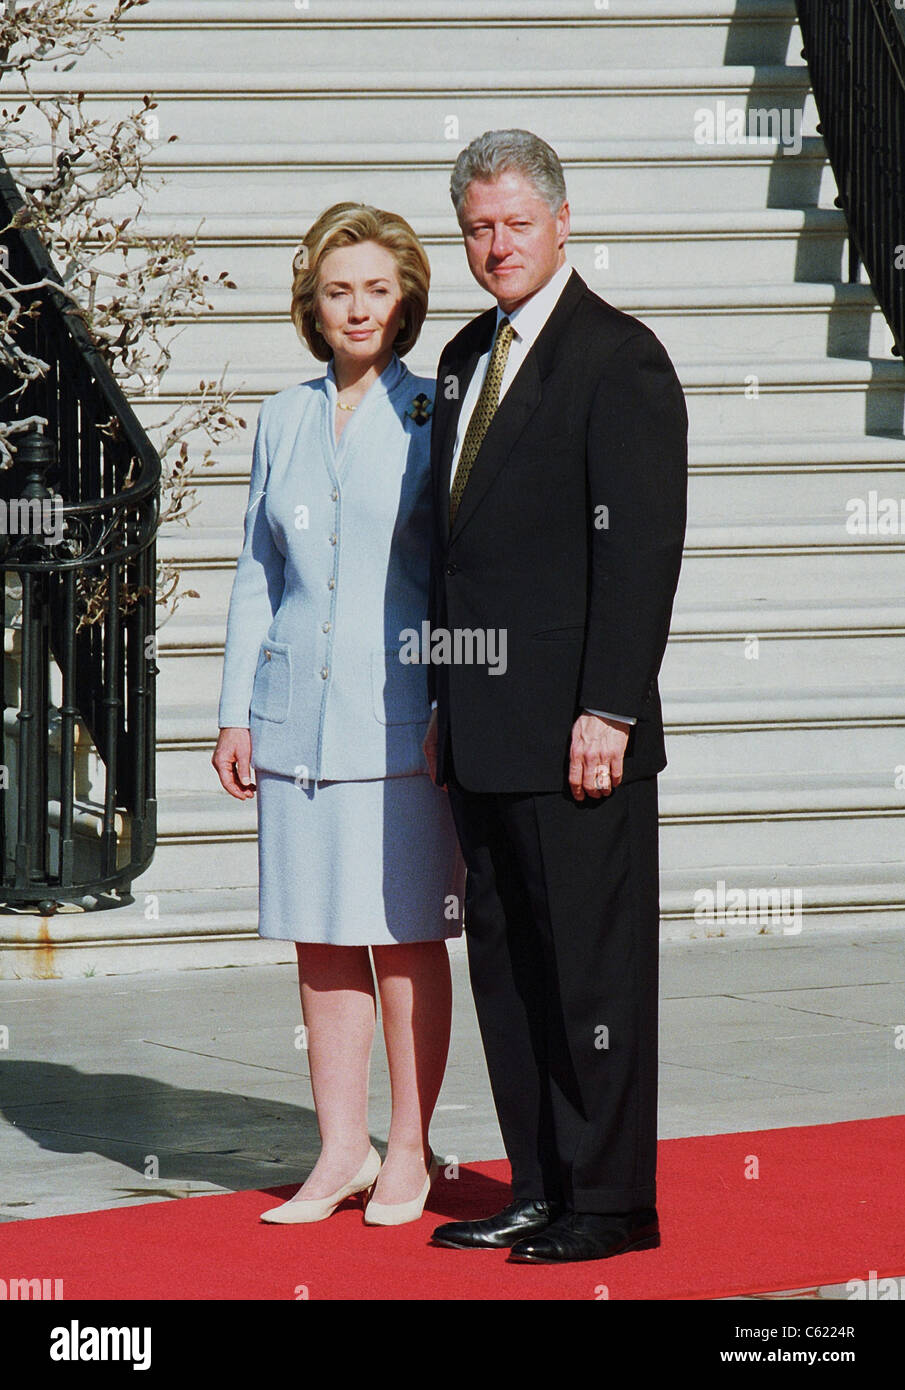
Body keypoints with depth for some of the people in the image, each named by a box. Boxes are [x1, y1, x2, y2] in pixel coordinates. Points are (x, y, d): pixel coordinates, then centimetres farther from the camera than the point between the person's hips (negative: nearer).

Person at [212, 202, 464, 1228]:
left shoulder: (434, 417, 0)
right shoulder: (285, 420, 12)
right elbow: (257, 575, 17)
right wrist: (234, 711, 11)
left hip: (401, 714, -4)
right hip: (298, 714, 4)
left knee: (406, 936, 0)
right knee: (319, 938, 6)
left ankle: (410, 1151, 9)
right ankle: (340, 1151, 14)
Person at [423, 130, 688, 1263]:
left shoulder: (619, 359, -8)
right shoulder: (466, 360, 16)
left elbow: (642, 548, -14)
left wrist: (607, 712, -18)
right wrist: (444, 705, 16)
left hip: (576, 734, -8)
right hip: (484, 736, 8)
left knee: (591, 963, -3)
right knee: (505, 959, 11)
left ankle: (611, 1201, 5)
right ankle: (540, 1191, 19)